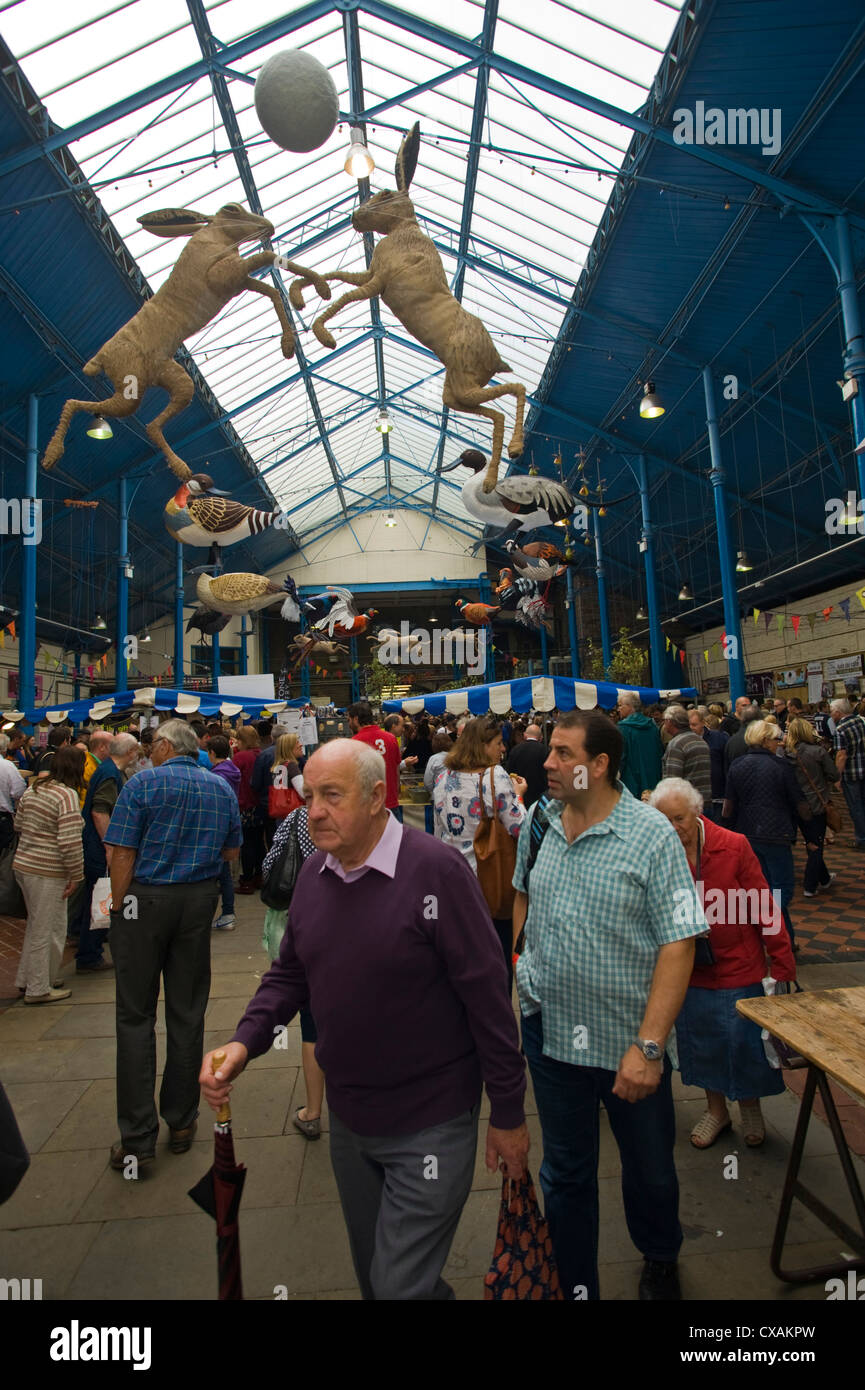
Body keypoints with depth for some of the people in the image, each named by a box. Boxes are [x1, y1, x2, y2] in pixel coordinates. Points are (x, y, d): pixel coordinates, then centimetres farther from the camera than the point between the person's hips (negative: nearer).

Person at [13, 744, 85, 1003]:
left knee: (36, 925, 23)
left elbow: (18, 824, 18)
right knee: (45, 929, 6)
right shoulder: (67, 795, -20)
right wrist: (76, 876, -15)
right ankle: (38, 989, 18)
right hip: (47, 872, -9)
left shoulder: (32, 789, 7)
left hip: (22, 864, 9)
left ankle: (27, 979, 36)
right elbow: (70, 842, -24)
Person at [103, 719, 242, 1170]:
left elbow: (121, 854, -12)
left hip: (144, 899, -3)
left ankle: (138, 1137, 10)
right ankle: (181, 1121, 24)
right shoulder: (222, 788, 5)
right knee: (187, 1012, 13)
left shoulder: (142, 784, -7)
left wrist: (118, 909, -4)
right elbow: (231, 851, 11)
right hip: (199, 901, 4)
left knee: (135, 1014, 6)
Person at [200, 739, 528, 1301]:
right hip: (348, 1119, 7)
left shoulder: (436, 869, -23)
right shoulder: (313, 874, -3)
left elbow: (487, 995, -19)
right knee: (372, 1274, 26)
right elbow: (289, 974, 7)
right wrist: (244, 1042, -9)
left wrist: (508, 1113, -13)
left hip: (430, 1126, -6)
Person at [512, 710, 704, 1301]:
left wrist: (649, 1046, -21)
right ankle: (576, 1285, 44)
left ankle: (660, 1262, 54)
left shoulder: (653, 834, -17)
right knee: (565, 1173, 19)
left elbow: (678, 944, -18)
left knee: (651, 1169, 22)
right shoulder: (538, 822, -4)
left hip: (629, 1039, -2)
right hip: (549, 1031, 3)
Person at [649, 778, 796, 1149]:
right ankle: (716, 1109, 41)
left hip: (740, 967, -2)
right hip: (690, 972, 2)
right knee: (701, 1045, 16)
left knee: (745, 1042, 11)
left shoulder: (734, 846, -16)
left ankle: (750, 1107, 40)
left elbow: (763, 908, -10)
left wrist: (781, 964, -9)